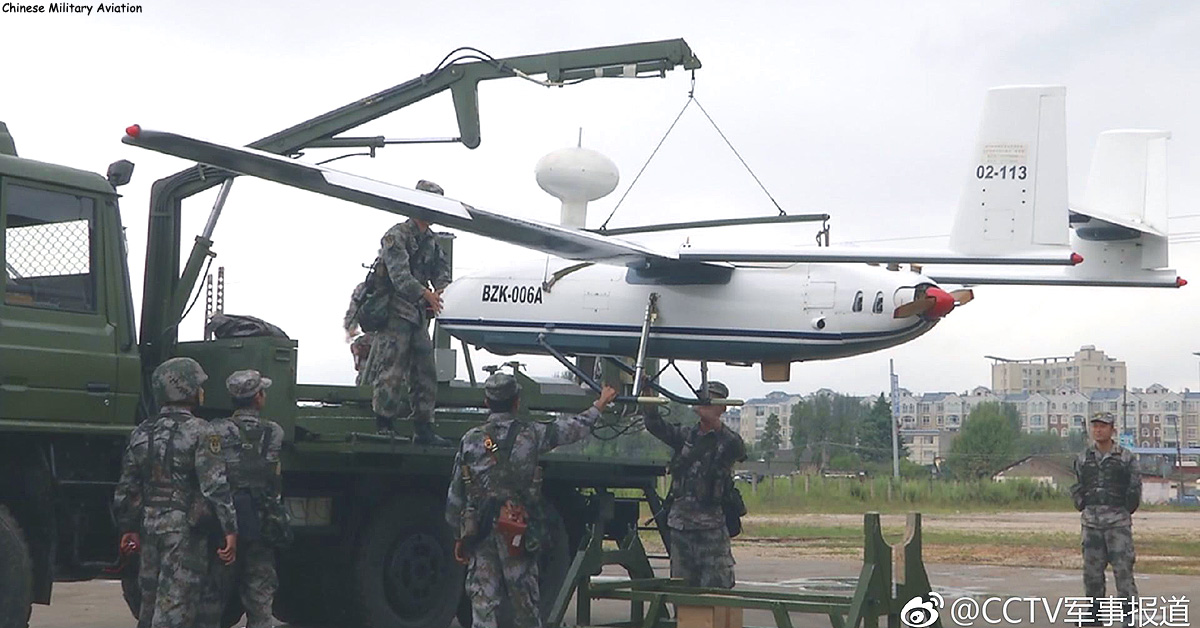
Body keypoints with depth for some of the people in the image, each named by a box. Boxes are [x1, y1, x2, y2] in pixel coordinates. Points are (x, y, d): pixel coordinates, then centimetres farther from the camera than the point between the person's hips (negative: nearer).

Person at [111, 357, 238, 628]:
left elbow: (126, 489, 16)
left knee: (150, 600, 16)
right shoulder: (200, 432, -10)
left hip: (150, 525, 7)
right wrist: (230, 530, -15)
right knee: (175, 606, -5)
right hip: (185, 530, -7)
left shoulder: (142, 435, 11)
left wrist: (128, 528, 24)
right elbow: (215, 486, -17)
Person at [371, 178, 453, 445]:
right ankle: (385, 430, -1)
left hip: (418, 315, 9)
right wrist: (426, 294, -32)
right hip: (395, 314, -9)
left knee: (425, 374, 9)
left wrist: (440, 291, -11)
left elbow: (441, 269, 12)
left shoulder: (431, 239, 16)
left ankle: (424, 430, 16)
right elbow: (399, 275, -21)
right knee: (390, 374, -7)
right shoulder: (396, 236, -10)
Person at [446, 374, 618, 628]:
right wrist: (600, 404, 30)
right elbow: (576, 427, 12)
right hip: (518, 536, -1)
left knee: (482, 602, 2)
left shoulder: (470, 440, 2)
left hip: (477, 533, 1)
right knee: (525, 601, 9)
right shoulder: (531, 435, -3)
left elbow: (455, 495, 6)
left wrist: (459, 534, 16)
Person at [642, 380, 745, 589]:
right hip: (680, 522, 4)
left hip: (711, 526, -4)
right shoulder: (686, 436, 12)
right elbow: (655, 425, 4)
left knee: (715, 586, -6)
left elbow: (739, 451, -23)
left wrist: (714, 423, -34)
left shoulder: (726, 440, -2)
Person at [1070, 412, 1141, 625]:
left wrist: (1126, 511, 1)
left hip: (1118, 521, -3)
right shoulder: (1083, 458, 9)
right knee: (1092, 568, 5)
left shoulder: (1127, 458, 0)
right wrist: (1083, 508, 7)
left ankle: (1129, 613, -2)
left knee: (1123, 567, -8)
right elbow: (1077, 487, 16)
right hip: (1091, 521, 3)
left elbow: (1135, 488, 4)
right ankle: (1095, 613, 13)